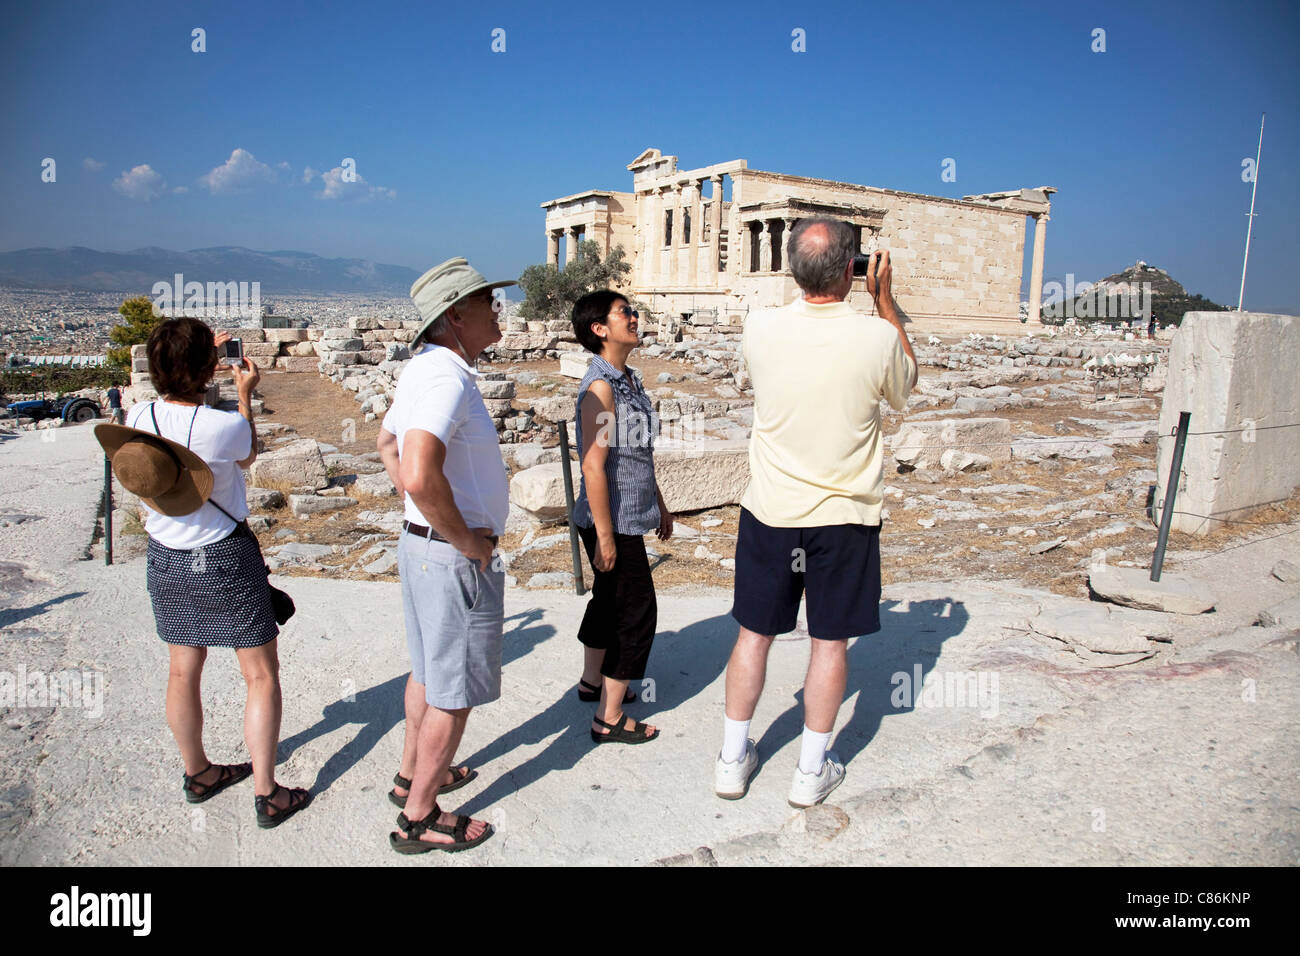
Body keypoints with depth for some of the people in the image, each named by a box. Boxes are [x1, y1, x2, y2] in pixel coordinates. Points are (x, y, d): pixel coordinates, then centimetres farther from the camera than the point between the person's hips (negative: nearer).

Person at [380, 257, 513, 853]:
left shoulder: (423, 370, 8)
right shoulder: (447, 378, -24)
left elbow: (388, 443, 23)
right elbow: (420, 475, -37)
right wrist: (467, 542, -22)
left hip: (421, 543, 10)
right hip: (454, 558, -10)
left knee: (429, 669, 24)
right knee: (454, 691, 4)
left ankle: (414, 773, 42)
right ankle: (420, 817, 19)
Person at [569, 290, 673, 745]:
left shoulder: (628, 379, 10)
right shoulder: (600, 386, -20)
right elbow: (593, 465, -23)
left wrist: (659, 504, 22)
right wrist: (605, 535, -22)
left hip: (628, 516, 10)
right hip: (613, 521, -10)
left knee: (609, 599, 22)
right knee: (637, 610, -2)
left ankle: (593, 681, 41)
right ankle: (609, 719, 9)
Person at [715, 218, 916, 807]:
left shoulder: (759, 328, -10)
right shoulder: (877, 337, -14)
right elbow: (904, 386, 10)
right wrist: (883, 299, 11)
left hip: (769, 511, 2)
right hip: (845, 515, -1)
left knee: (754, 634, 13)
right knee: (830, 642, 12)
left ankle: (732, 759, 26)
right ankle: (812, 769, 24)